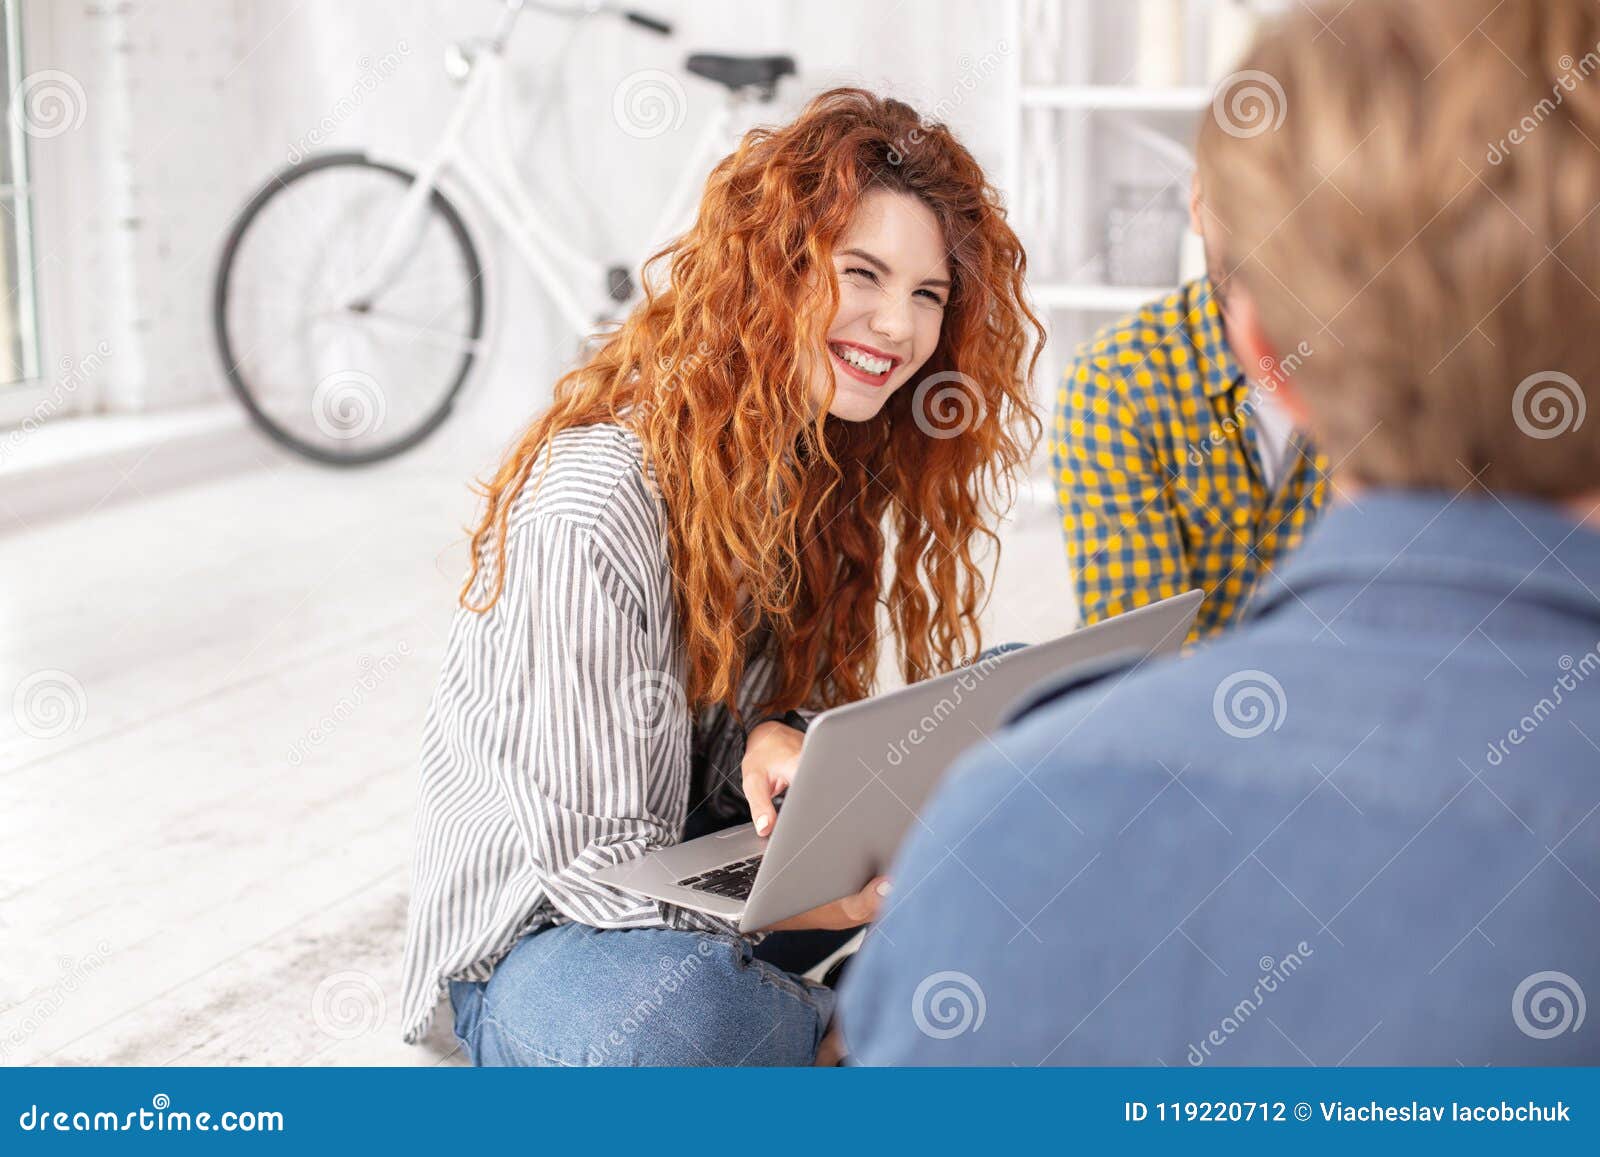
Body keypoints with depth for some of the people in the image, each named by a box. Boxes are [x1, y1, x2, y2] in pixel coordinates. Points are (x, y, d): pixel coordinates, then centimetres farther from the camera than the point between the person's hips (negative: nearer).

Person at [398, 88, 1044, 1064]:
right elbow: (591, 860, -23)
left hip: (730, 860, 7)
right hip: (549, 930, -7)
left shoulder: (830, 459, 1)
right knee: (672, 1019, -41)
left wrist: (777, 742, -18)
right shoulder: (594, 506, -25)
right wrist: (858, 905, -36)